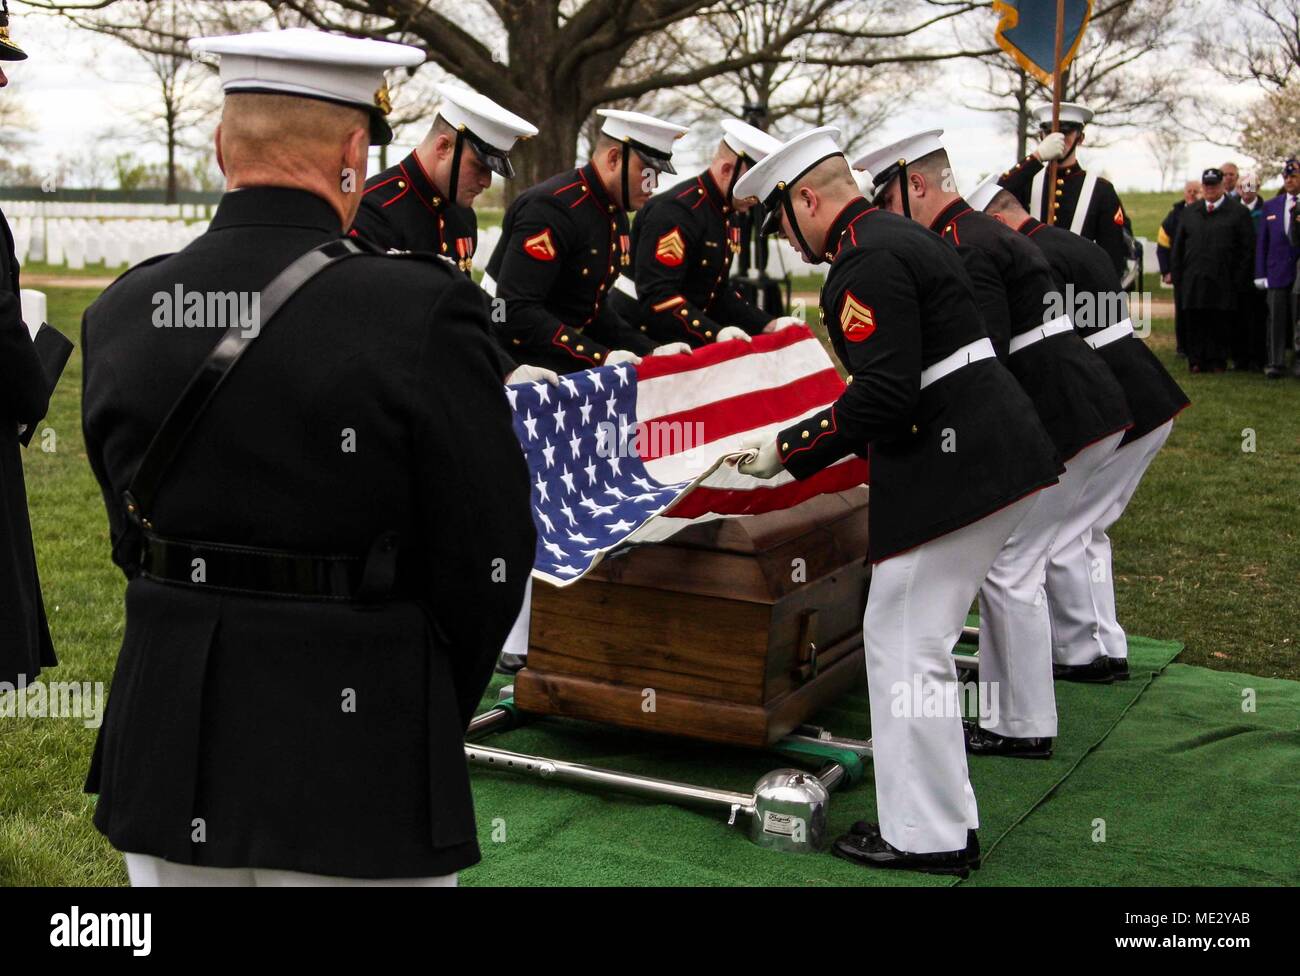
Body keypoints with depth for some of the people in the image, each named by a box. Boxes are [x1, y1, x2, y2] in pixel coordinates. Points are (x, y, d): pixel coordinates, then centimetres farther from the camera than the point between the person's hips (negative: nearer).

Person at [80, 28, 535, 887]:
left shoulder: (118, 314, -2)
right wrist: (436, 718, 6)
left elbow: (133, 538, 6)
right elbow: (488, 555, -12)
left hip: (168, 749, 5)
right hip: (358, 781, -4)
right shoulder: (424, 309, -17)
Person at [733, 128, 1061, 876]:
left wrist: (788, 450, -11)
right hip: (1002, 453, 11)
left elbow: (883, 395, -22)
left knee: (906, 645, -1)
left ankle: (929, 838, 10)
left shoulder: (865, 264, -14)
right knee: (923, 638, 18)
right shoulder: (908, 237, 18)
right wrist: (843, 438, 23)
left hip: (950, 471, -11)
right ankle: (944, 815, 28)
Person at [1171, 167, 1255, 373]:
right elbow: (1178, 246, 15)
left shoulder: (1238, 212, 4)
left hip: (1222, 282, -2)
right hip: (1193, 281, 2)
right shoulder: (1190, 212, 13)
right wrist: (1177, 276, 7)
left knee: (1219, 323, 2)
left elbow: (1247, 249, 1)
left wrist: (1239, 281, -5)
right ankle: (1196, 361, 8)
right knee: (1195, 322, 1)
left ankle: (1217, 362, 10)